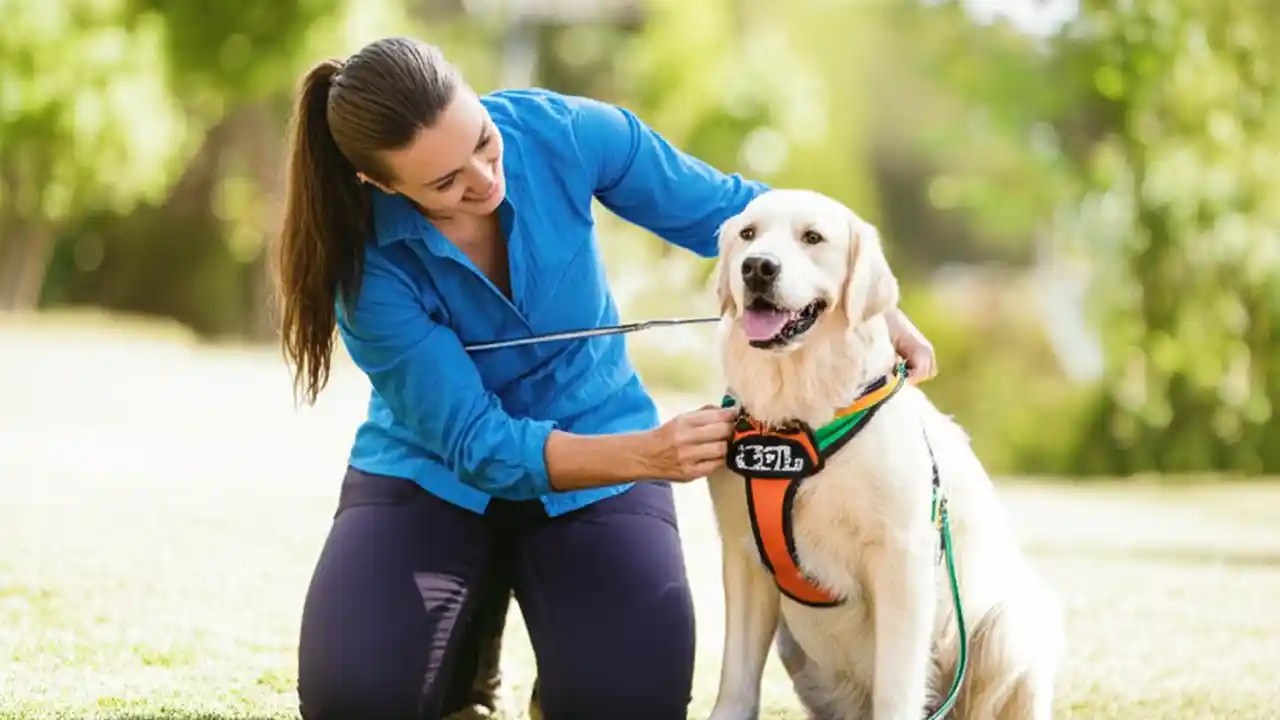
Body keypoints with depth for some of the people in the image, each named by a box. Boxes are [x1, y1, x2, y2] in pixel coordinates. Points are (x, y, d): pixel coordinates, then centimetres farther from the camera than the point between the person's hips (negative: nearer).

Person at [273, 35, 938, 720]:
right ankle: (467, 631, 10)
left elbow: (726, 211, -5)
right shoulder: (365, 262, -24)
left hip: (598, 440, 1)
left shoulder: (562, 131, -20)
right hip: (430, 470, 0)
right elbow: (477, 442, -26)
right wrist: (648, 455, -39)